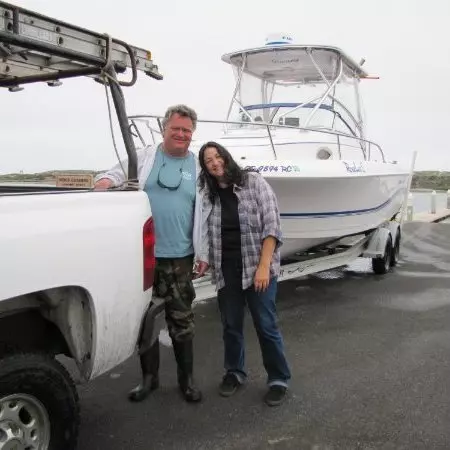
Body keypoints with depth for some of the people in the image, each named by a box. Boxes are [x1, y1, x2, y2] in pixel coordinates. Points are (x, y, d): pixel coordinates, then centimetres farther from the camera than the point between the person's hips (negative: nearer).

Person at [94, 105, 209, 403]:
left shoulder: (198, 167, 7)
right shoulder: (143, 157, 4)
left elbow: (204, 215, 8)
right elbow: (114, 175, 3)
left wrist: (204, 254, 6)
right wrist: (104, 183, -23)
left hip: (179, 257, 0)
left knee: (181, 320, 8)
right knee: (143, 317, 11)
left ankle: (187, 378, 25)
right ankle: (149, 376, 29)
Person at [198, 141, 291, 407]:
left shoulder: (254, 182, -6)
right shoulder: (206, 194, 4)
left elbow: (271, 226, -10)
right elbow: (203, 233, 7)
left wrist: (264, 266, -16)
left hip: (258, 267, -3)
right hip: (225, 271, 4)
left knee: (266, 326, 2)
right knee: (231, 326, 14)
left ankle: (279, 379, 20)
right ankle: (234, 373, 34)